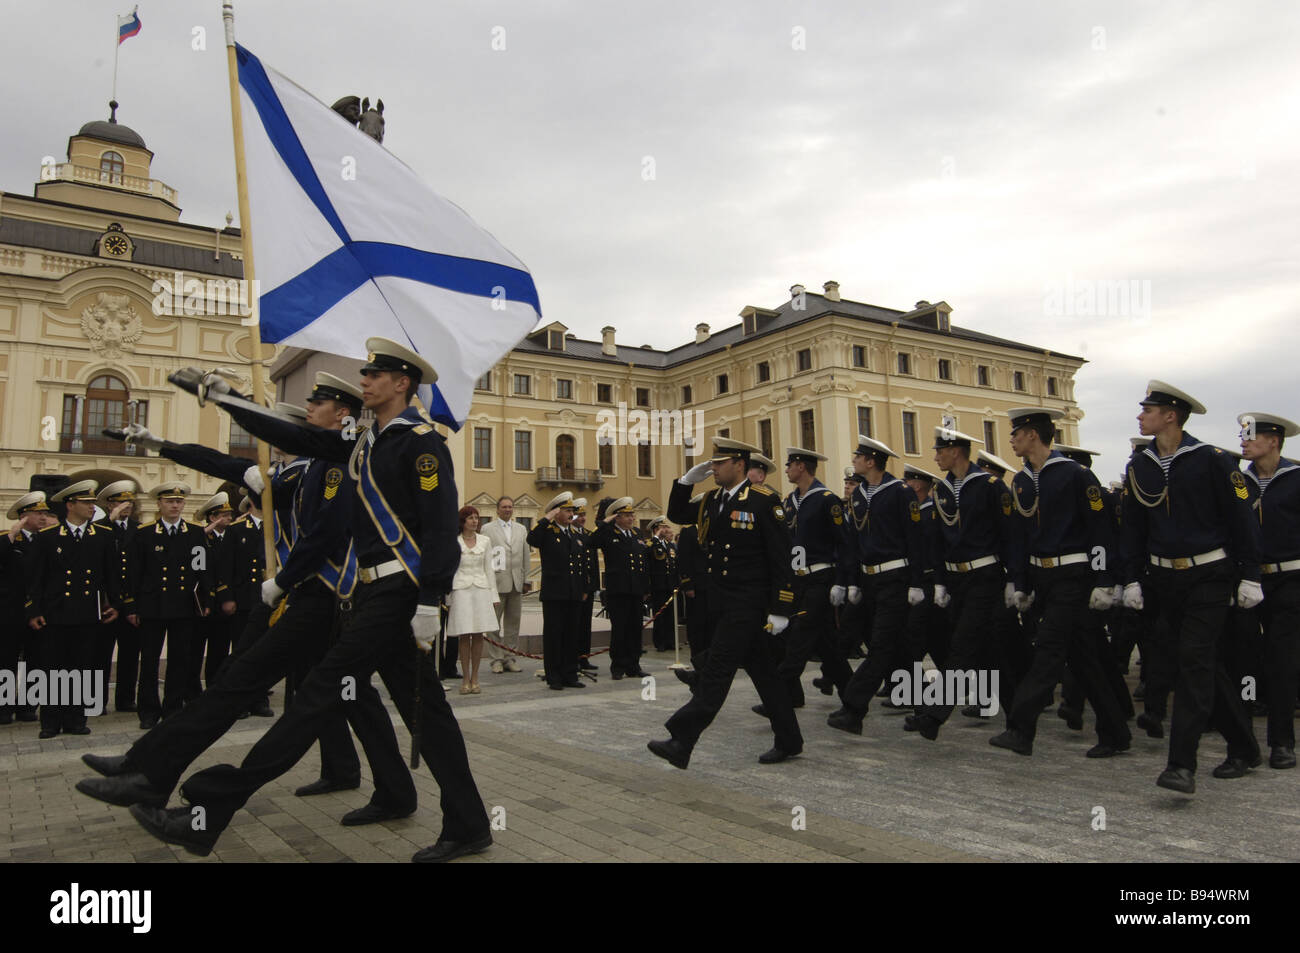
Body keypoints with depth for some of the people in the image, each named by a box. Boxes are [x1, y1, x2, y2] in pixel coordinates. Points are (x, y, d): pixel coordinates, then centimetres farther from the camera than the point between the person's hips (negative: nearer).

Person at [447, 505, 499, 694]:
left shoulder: (485, 541, 9)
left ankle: (474, 678, 9)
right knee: (465, 636, -3)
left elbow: (489, 569, 11)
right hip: (461, 590, -2)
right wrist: (448, 599, 2)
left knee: (478, 636, 1)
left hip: (481, 589, 2)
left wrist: (493, 595, 7)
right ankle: (466, 679, 5)